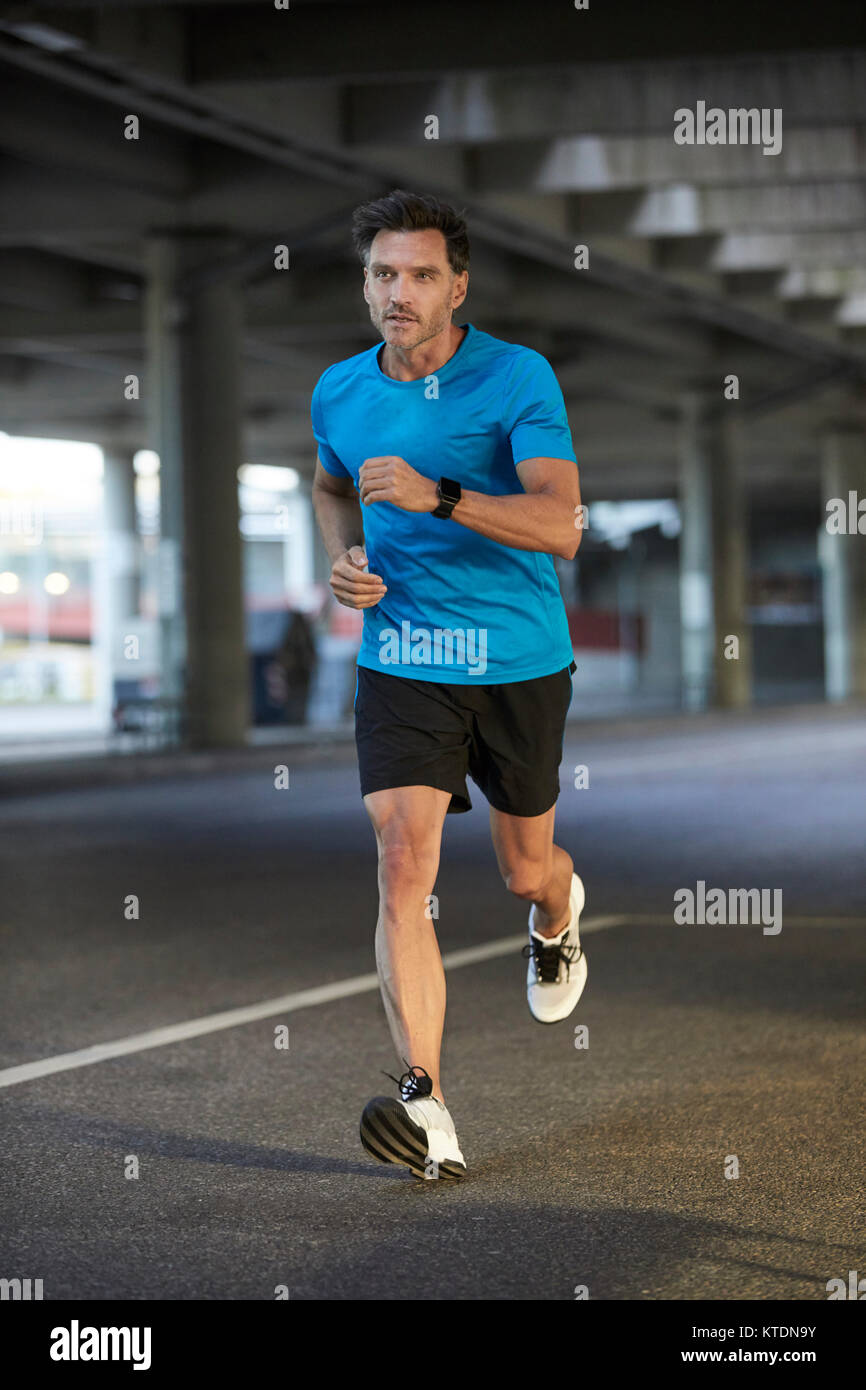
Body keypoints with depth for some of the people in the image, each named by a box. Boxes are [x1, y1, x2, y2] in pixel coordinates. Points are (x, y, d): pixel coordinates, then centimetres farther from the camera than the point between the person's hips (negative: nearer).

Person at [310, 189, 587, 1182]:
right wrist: (347, 558, 5)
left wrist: (437, 495, -33)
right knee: (403, 863, -17)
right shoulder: (338, 394, 3)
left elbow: (560, 527, -23)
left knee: (525, 869, 15)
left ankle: (557, 917, 55)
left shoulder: (518, 379, -12)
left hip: (519, 660, -2)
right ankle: (426, 1106, -21)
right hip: (399, 660, 2)